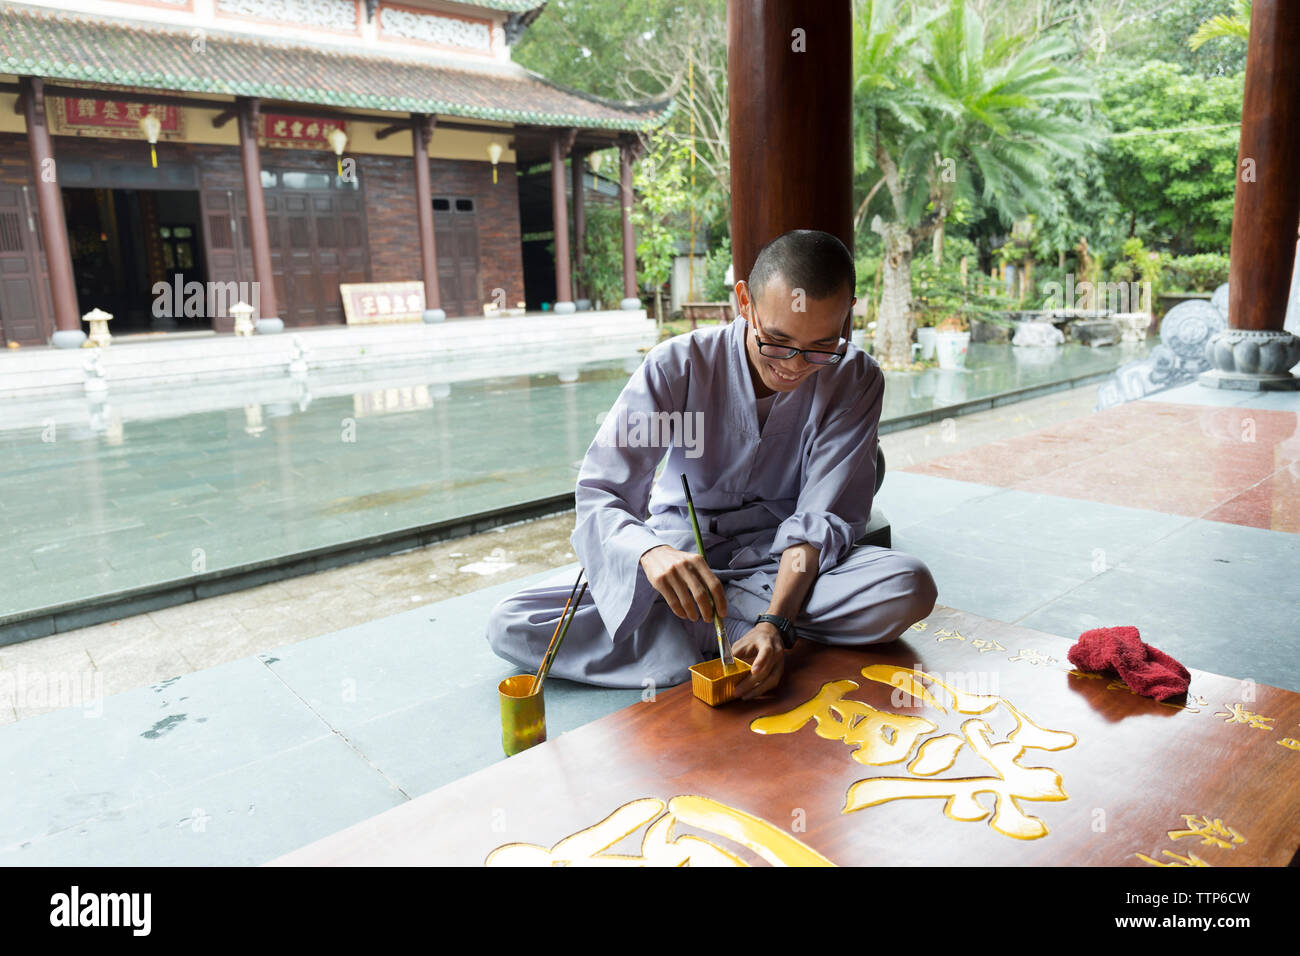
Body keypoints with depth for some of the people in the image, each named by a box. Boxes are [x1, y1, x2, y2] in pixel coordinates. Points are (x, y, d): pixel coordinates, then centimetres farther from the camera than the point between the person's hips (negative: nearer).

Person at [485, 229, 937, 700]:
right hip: (678, 549, 0)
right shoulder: (678, 365, -16)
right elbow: (598, 497, -20)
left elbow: (820, 517, -15)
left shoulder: (855, 380, -11)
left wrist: (777, 621, -32)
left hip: (779, 557, 1)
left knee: (911, 588, -30)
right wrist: (652, 553, -44)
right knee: (507, 627, -19)